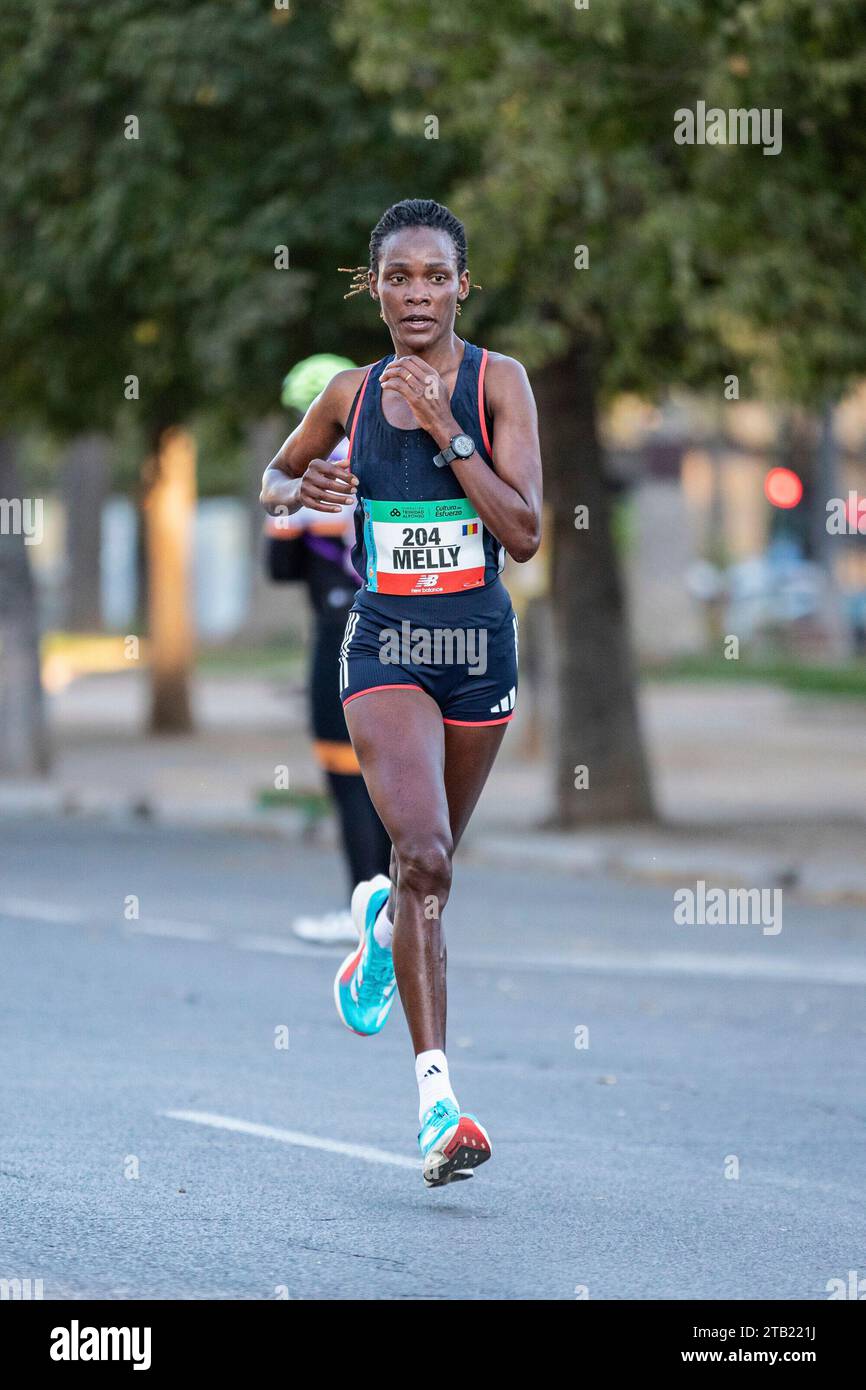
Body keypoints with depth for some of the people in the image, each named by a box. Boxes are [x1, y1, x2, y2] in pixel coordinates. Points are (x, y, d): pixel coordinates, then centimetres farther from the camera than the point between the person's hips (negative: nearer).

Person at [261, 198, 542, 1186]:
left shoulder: (498, 383, -5)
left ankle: (378, 924, 55)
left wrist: (445, 431, -19)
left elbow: (525, 535, -14)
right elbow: (272, 480, 20)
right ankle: (437, 1099, -22)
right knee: (424, 854, -20)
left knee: (433, 863, 17)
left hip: (480, 643, 1)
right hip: (385, 644, -1)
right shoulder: (350, 394, 2)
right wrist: (303, 491, -3)